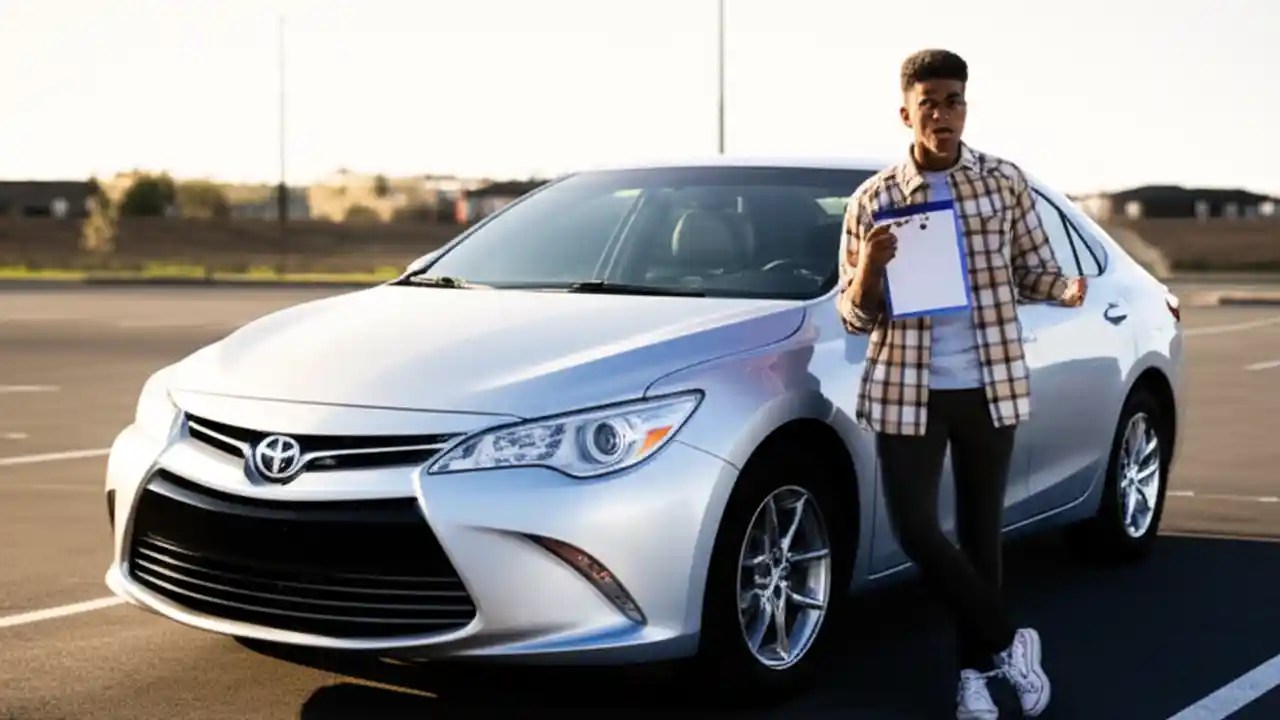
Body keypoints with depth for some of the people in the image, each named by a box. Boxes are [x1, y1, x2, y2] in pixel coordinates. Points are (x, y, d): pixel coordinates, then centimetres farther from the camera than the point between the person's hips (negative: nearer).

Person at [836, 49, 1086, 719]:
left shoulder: (1006, 182, 1)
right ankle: (1007, 642, 12)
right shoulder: (873, 198, -1)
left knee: (980, 529, 8)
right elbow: (855, 314, 1)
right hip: (907, 389, 0)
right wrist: (869, 269, -21)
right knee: (914, 528, -6)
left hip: (991, 384, 1)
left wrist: (1066, 287, -16)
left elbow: (1033, 271, 7)